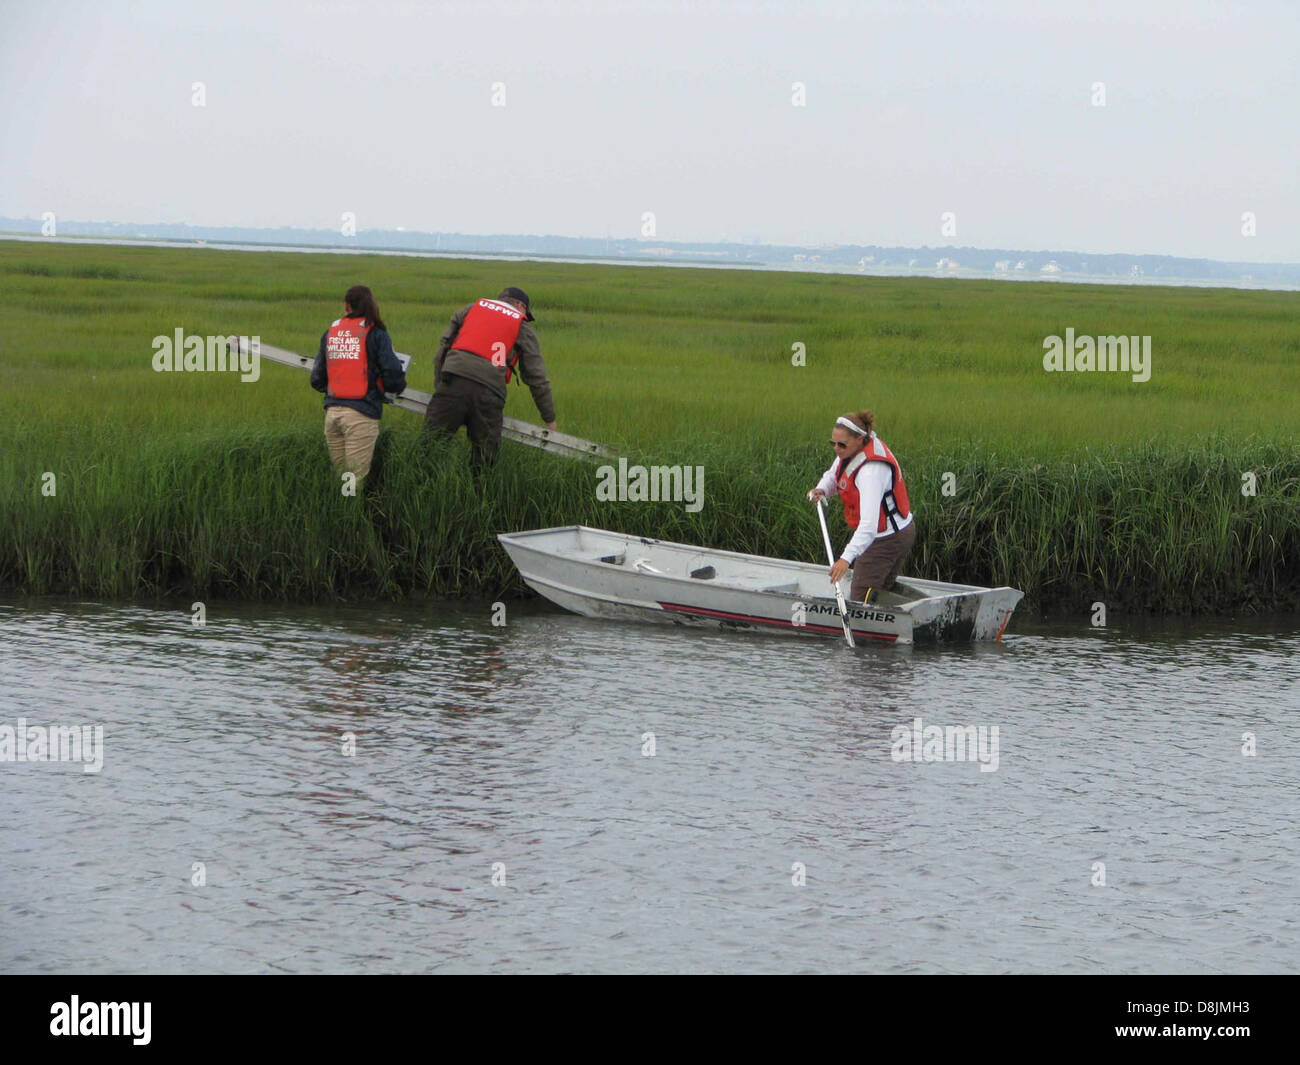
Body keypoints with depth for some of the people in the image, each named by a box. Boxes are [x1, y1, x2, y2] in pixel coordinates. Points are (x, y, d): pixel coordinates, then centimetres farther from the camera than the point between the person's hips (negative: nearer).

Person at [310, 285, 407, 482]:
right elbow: (393, 376, -7)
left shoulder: (330, 333, 11)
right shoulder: (375, 334, -2)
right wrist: (397, 386, 16)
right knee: (357, 479, -6)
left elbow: (317, 380, 13)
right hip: (361, 414, -4)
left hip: (332, 412, 4)